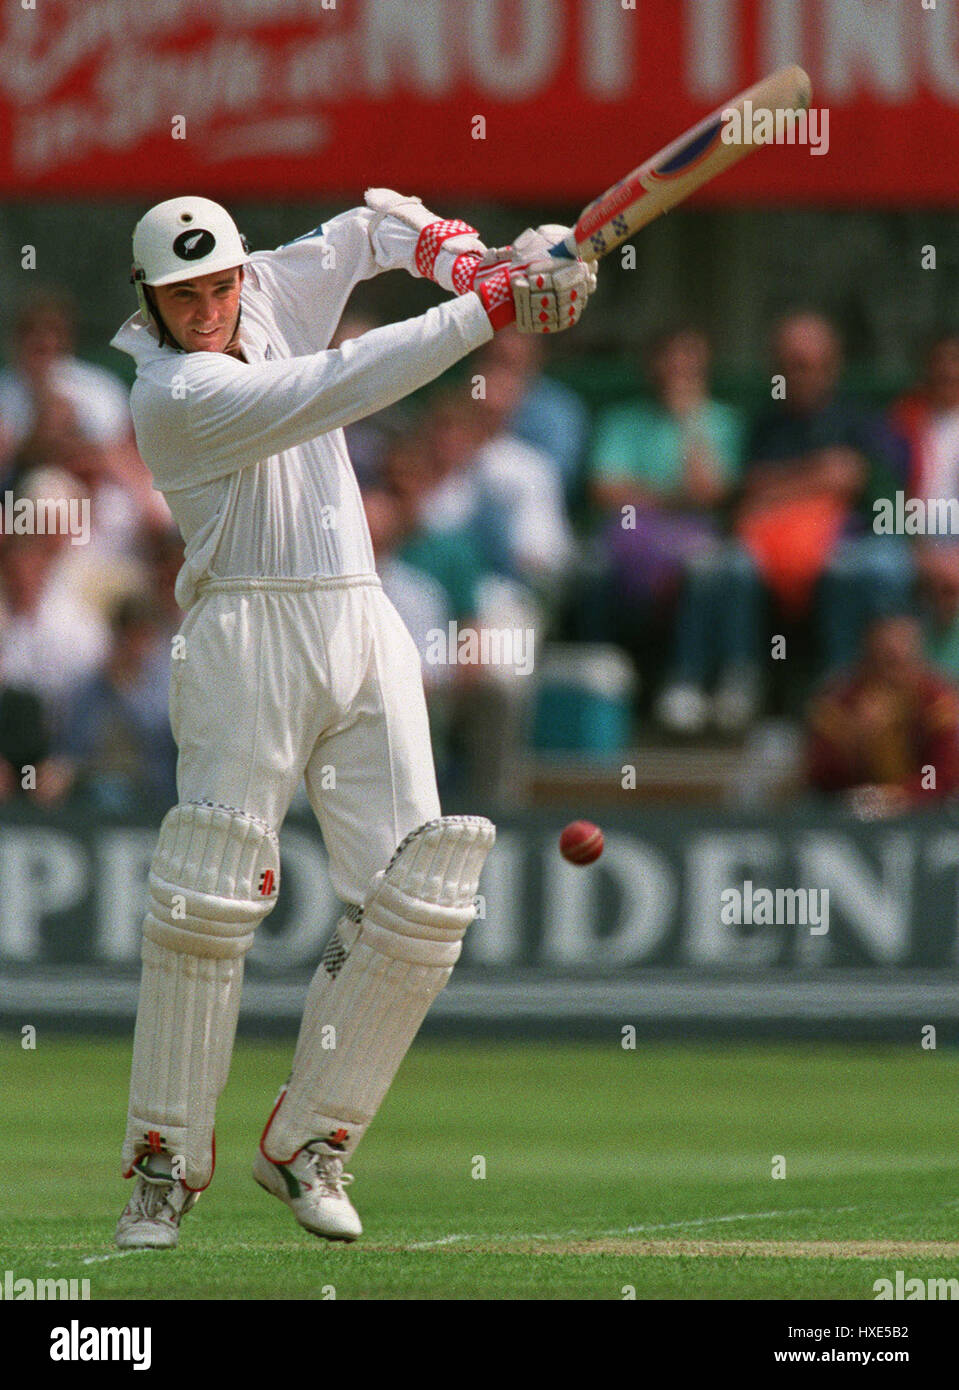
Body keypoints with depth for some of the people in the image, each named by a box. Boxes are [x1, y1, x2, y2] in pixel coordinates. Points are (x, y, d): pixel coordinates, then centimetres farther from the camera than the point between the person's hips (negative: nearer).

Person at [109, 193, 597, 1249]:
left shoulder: (270, 298, 9)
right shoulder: (171, 392, -13)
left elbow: (374, 228, 21)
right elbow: (341, 388, -23)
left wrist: (457, 253, -2)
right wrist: (486, 308, -27)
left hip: (364, 631, 7)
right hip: (247, 636, -7)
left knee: (415, 900, -4)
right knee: (210, 896, -14)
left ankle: (307, 1142, 6)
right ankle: (167, 1160, -5)